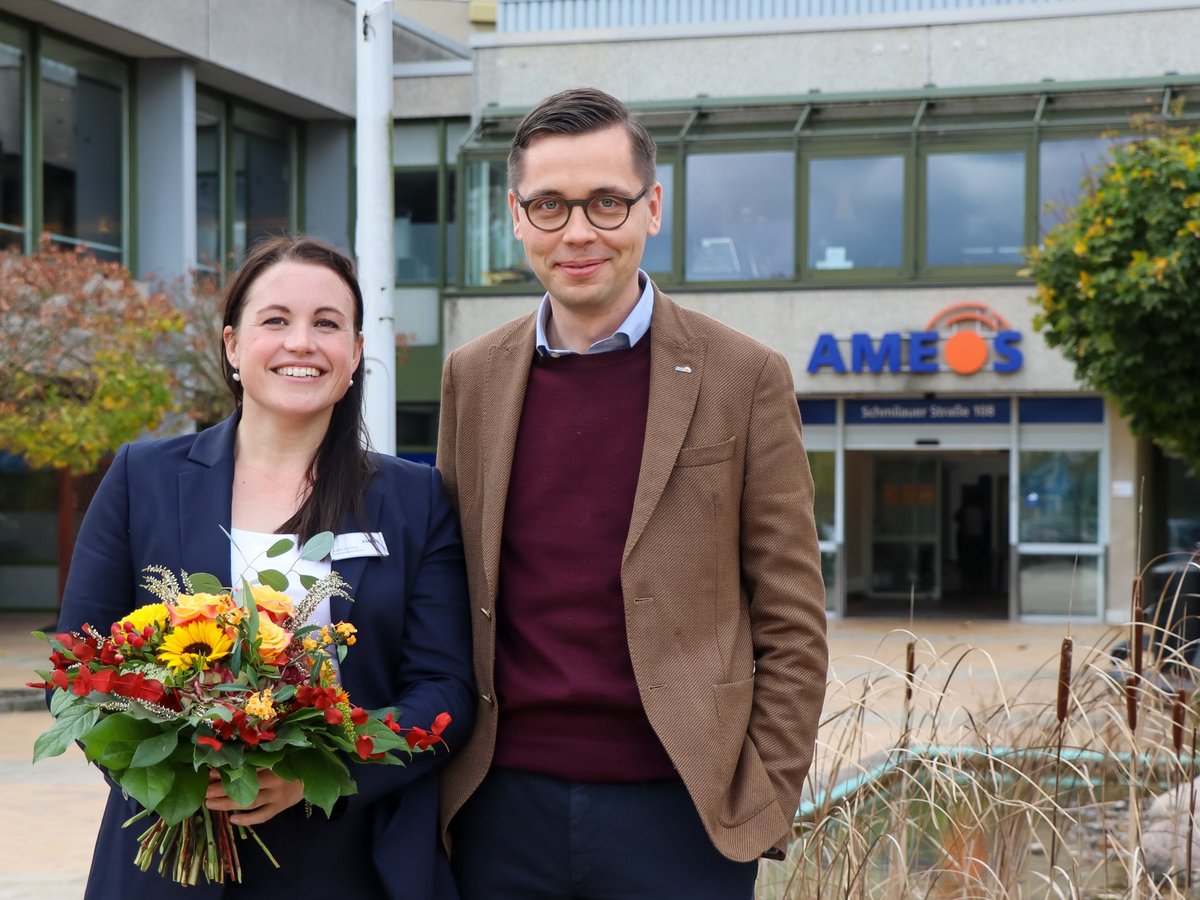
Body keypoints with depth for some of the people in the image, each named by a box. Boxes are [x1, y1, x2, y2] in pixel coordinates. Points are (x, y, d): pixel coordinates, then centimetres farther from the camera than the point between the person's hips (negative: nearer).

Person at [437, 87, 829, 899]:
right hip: (503, 808, 3)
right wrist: (437, 782, 7)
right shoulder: (473, 377, 7)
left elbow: (793, 625, -1)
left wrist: (766, 807, -5)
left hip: (676, 812, -2)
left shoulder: (744, 378, -2)